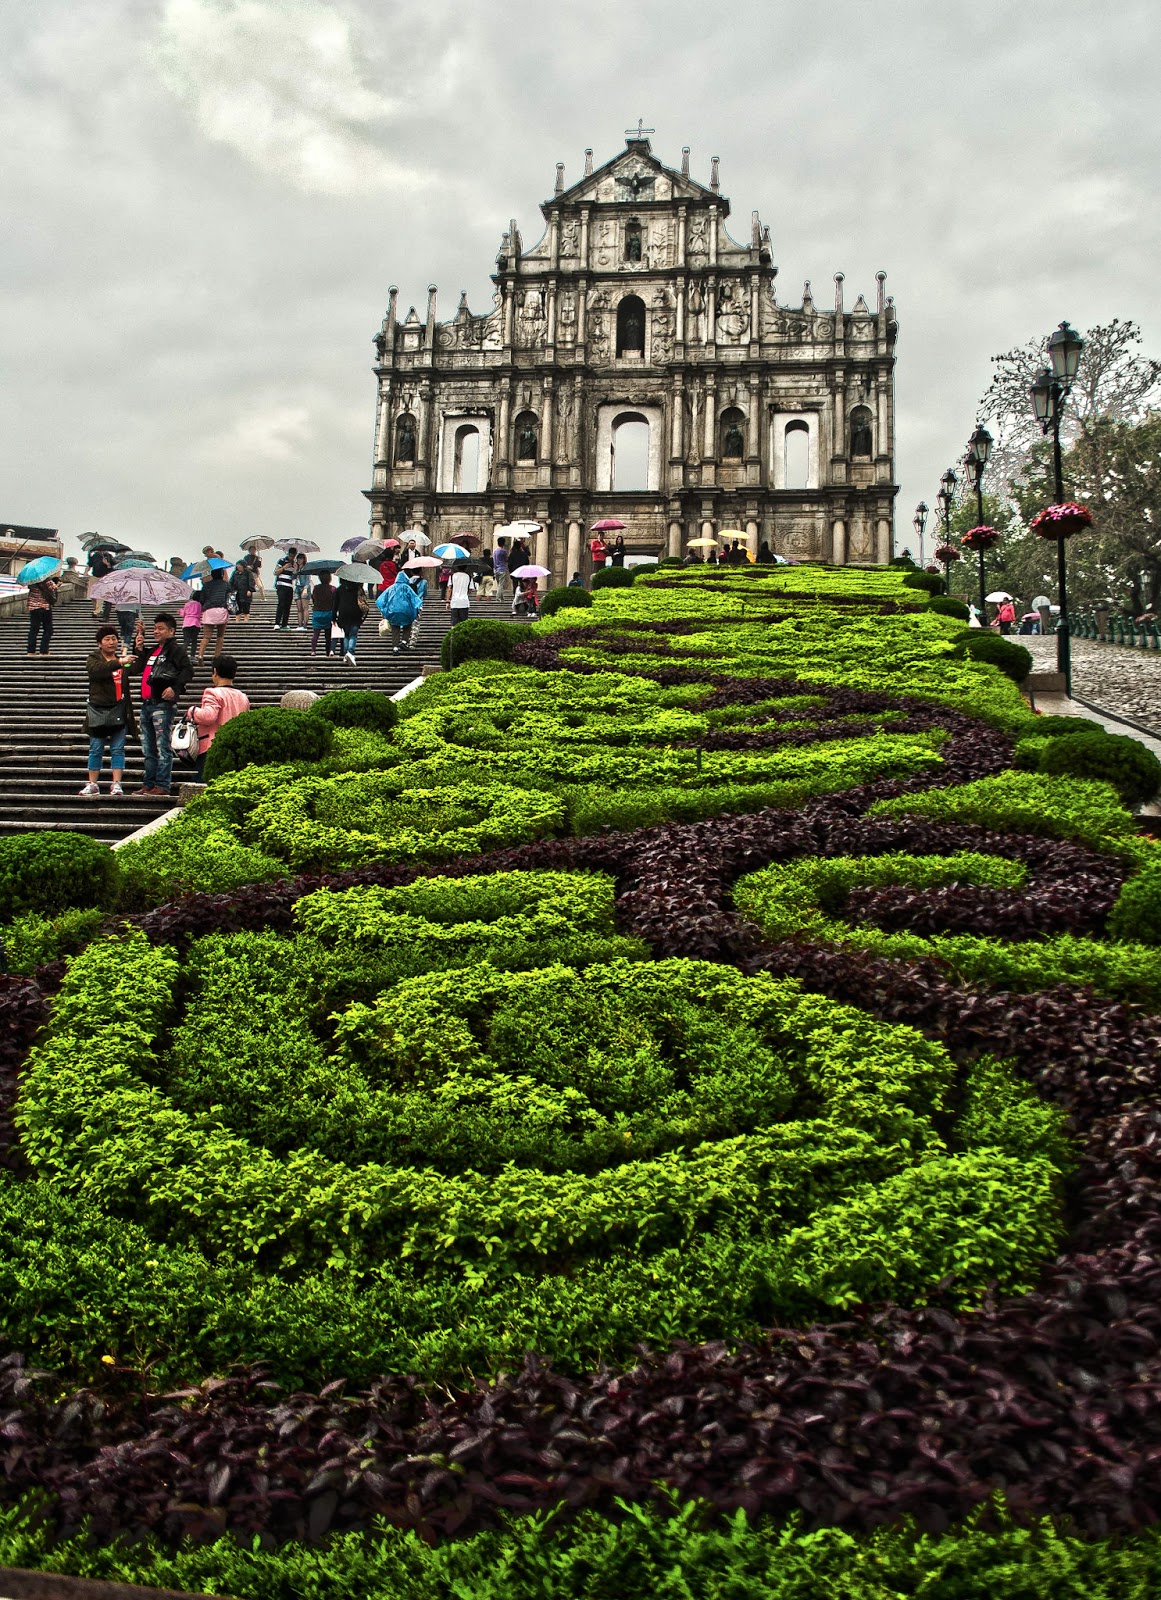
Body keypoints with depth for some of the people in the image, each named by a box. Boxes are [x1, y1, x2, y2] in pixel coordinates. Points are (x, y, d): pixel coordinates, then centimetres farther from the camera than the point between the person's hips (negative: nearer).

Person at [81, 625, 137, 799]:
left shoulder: (123, 658, 12)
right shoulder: (94, 658, 0)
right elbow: (97, 670, -21)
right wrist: (119, 662, -36)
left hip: (119, 710, 2)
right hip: (98, 710, -2)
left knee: (118, 749, 0)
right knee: (96, 750, 5)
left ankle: (116, 784, -1)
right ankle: (93, 784, 10)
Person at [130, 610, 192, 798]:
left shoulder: (176, 650, -3)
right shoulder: (151, 651, 22)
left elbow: (188, 670, -14)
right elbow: (137, 668, 22)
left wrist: (175, 688, -22)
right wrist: (139, 648, 14)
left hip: (163, 705, -9)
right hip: (146, 704, 9)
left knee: (163, 747, -8)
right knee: (148, 749, 13)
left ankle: (162, 785, -8)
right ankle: (148, 784, 19)